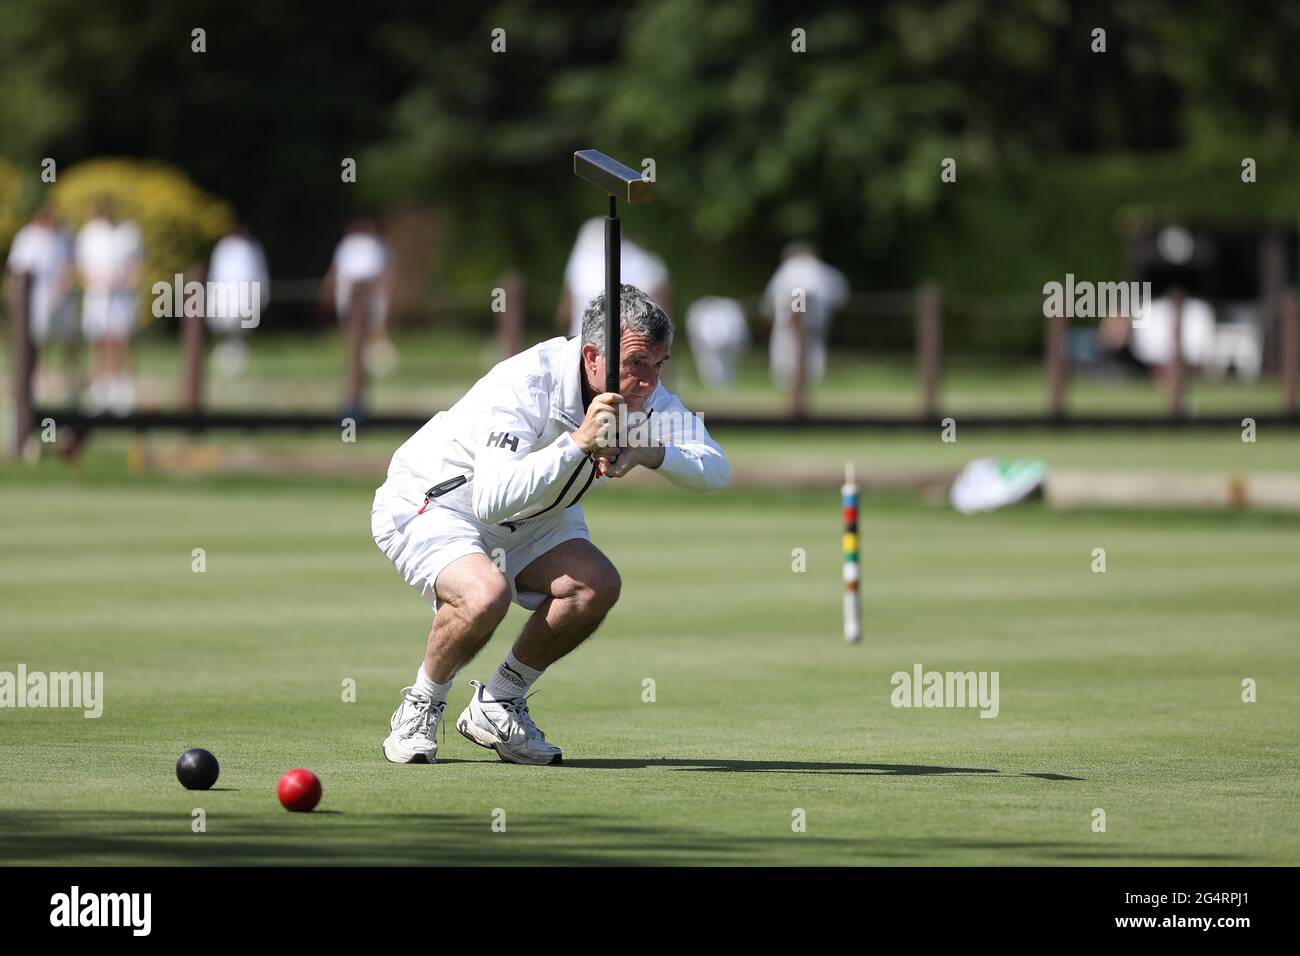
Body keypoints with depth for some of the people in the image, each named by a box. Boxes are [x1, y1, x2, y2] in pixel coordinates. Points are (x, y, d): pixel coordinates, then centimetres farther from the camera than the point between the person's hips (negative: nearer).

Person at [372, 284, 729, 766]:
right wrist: (578, 443, -48)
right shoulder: (522, 387, -34)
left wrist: (651, 452, -37)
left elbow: (716, 469, -19)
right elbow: (493, 500, -44)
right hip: (425, 504, -7)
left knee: (598, 584, -18)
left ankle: (497, 704, 2)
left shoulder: (645, 396, -13)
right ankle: (420, 708, -6)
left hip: (531, 519, 7)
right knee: (486, 593, -35)